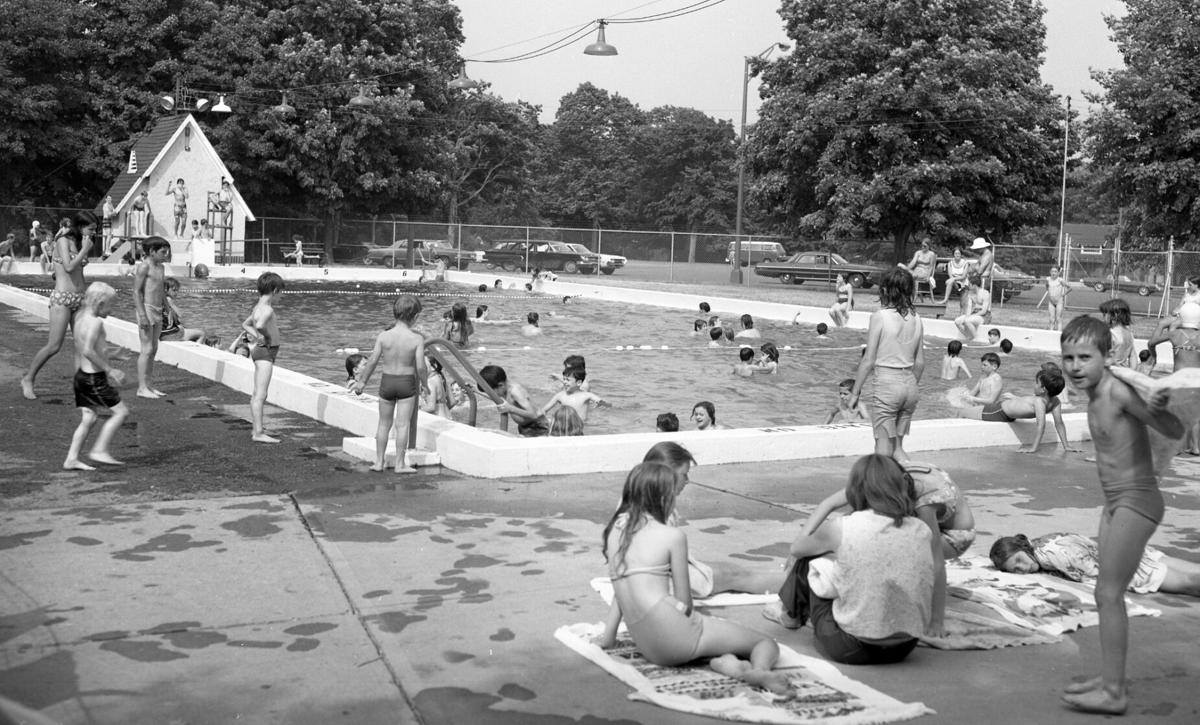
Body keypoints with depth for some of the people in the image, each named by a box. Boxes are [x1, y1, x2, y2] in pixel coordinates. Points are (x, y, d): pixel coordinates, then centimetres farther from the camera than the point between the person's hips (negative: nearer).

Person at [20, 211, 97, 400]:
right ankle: (28, 378, 11)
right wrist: (85, 250, -10)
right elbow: (68, 267, -20)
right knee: (54, 346, -7)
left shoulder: (78, 243, 15)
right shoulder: (63, 241, -6)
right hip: (62, 299, -7)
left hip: (79, 299, 7)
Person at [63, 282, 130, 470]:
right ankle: (99, 450, -3)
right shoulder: (95, 322, -16)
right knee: (121, 411, -2)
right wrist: (109, 370, -23)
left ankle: (71, 459, 9)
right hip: (94, 378, -9)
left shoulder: (80, 319, 12)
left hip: (81, 376, 9)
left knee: (88, 419, 12)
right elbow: (88, 351, -29)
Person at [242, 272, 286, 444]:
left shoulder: (258, 307, 12)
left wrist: (255, 335, 11)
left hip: (261, 352, 11)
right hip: (265, 352, -11)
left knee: (257, 394, 18)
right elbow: (260, 326, -36)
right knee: (260, 394, -12)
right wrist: (268, 336, -17)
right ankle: (258, 433, -14)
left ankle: (255, 428, 28)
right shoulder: (268, 309, -18)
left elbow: (245, 324, 26)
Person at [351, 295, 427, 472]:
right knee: (402, 424, 5)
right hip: (407, 383, -2)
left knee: (384, 423, 15)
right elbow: (420, 367, -13)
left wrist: (362, 381, 8)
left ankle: (379, 462, 20)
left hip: (387, 382, 2)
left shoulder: (384, 336, -9)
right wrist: (423, 381, 6)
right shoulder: (417, 339, -14)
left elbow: (372, 361, -4)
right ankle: (400, 464, 9)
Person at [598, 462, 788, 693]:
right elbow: (684, 601, -3)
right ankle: (759, 670, -31)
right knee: (767, 643, 4)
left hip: (646, 646, 6)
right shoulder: (672, 536, -6)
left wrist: (608, 635, 27)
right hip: (676, 636, -6)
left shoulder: (614, 531, 10)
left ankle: (722, 661, -9)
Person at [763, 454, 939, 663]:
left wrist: (825, 506, 17)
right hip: (904, 648, 4)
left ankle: (791, 613, 49)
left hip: (851, 650, -4)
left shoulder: (841, 528, -14)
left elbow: (797, 548, 6)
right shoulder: (922, 531, -6)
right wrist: (935, 623, 24)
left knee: (808, 563, 19)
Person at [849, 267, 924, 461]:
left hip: (887, 384, -6)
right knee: (897, 447, 19)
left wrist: (855, 392, -2)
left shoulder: (880, 316, -11)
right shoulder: (915, 318, 4)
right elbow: (920, 363, 11)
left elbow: (868, 361, -11)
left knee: (884, 451, 1)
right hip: (910, 385, 6)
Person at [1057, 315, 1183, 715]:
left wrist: (1158, 411, -43)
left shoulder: (1119, 391, -21)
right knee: (1107, 594, 14)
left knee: (1109, 593, -6)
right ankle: (1110, 678, 24)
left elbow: (1175, 431, -25)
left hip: (1136, 501, -9)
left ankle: (1114, 693, 0)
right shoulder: (1095, 394, 5)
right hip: (1115, 502, 9)